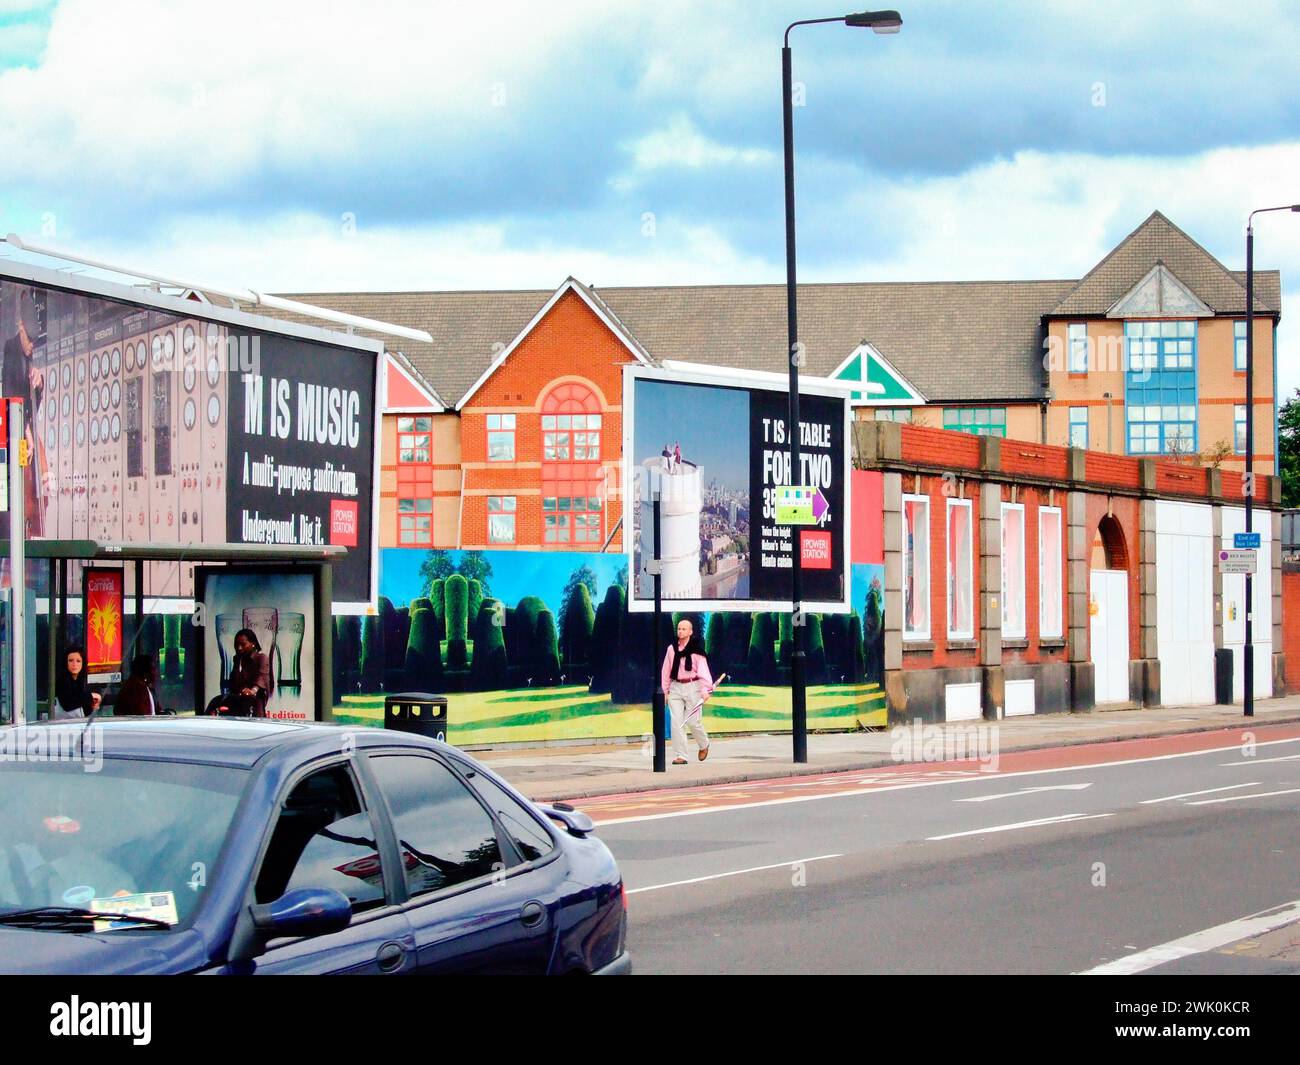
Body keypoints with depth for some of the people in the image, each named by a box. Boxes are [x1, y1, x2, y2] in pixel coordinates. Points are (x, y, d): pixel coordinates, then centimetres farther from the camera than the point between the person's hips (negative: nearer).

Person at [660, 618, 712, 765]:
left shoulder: (696, 650, -5)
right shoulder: (672, 649, 8)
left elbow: (703, 670, -12)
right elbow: (666, 670, 14)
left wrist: (705, 689, -24)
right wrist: (665, 690, 12)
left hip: (692, 687, -4)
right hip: (675, 688, 4)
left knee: (693, 722, -1)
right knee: (676, 722, -5)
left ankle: (704, 745, 29)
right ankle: (680, 755, -2)